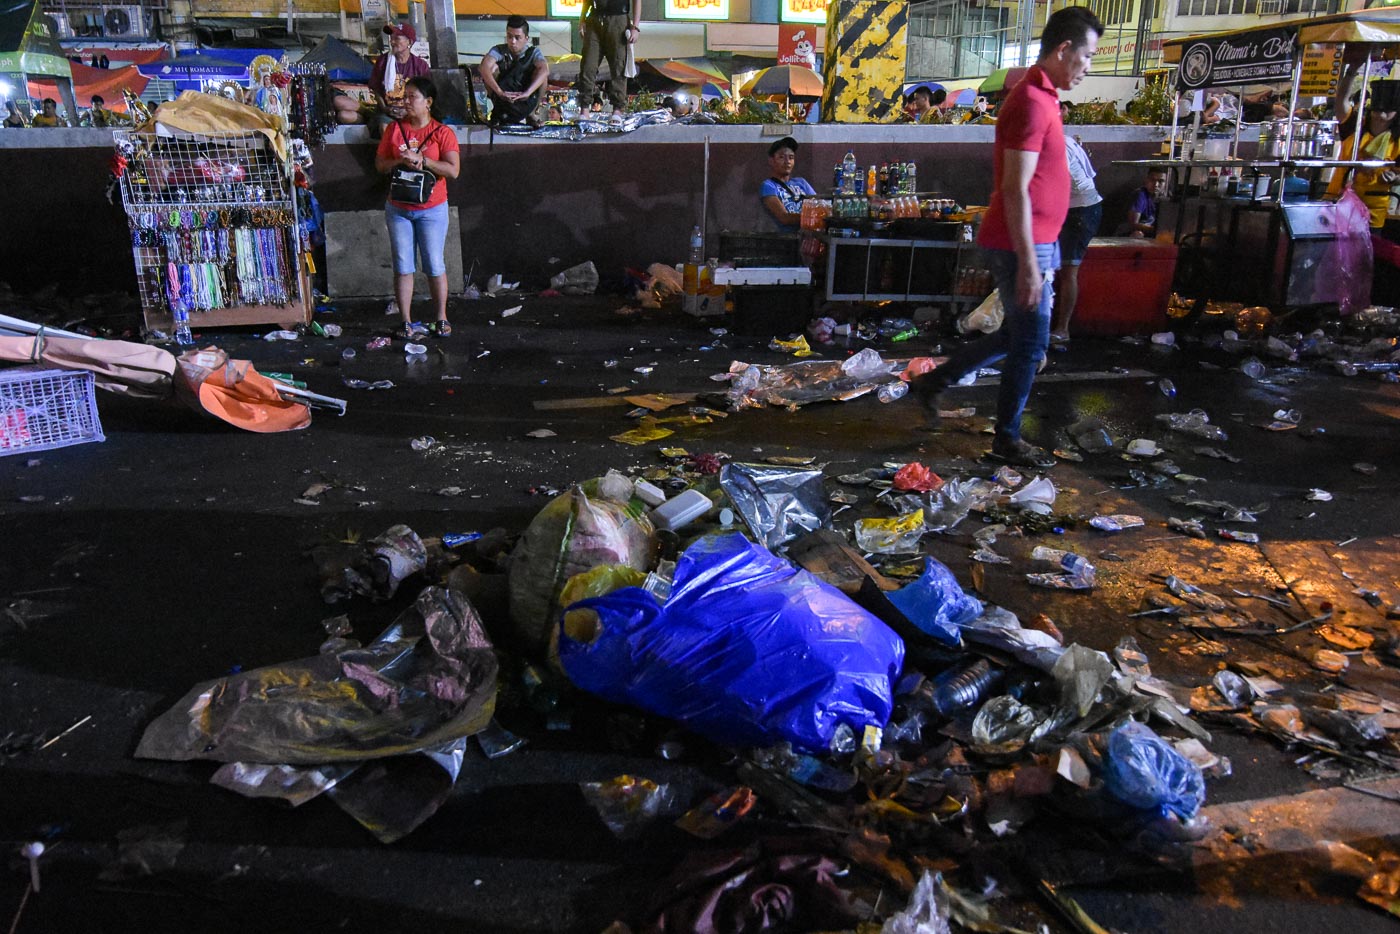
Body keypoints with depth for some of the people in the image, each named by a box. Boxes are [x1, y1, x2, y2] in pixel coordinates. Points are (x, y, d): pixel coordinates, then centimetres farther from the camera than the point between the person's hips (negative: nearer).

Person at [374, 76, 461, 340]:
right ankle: (407, 323, 10)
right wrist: (401, 161, -14)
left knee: (435, 266, 3)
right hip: (398, 209, 3)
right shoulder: (394, 129, 5)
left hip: (432, 209, -3)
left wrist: (421, 159, -20)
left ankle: (441, 319, 15)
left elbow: (453, 170, -15)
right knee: (403, 267, 4)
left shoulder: (443, 132, -5)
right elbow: (379, 164, 5)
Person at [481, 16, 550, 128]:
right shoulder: (499, 50, -13)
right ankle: (498, 111, -7)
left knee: (540, 71, -23)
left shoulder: (533, 52, -11)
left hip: (526, 100, 0)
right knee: (492, 67, -23)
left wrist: (527, 93, -48)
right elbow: (484, 67, -33)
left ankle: (530, 114, -7)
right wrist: (500, 92, -48)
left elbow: (544, 70, -33)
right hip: (503, 98, 0)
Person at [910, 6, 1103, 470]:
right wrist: (1029, 264, -24)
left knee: (1018, 335, 20)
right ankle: (1007, 439, 17)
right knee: (1030, 345, 2)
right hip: (1022, 246, -10)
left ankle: (935, 381, 28)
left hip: (1035, 243, 10)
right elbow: (1015, 191, -23)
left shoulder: (1042, 97, 14)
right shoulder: (1032, 103, -19)